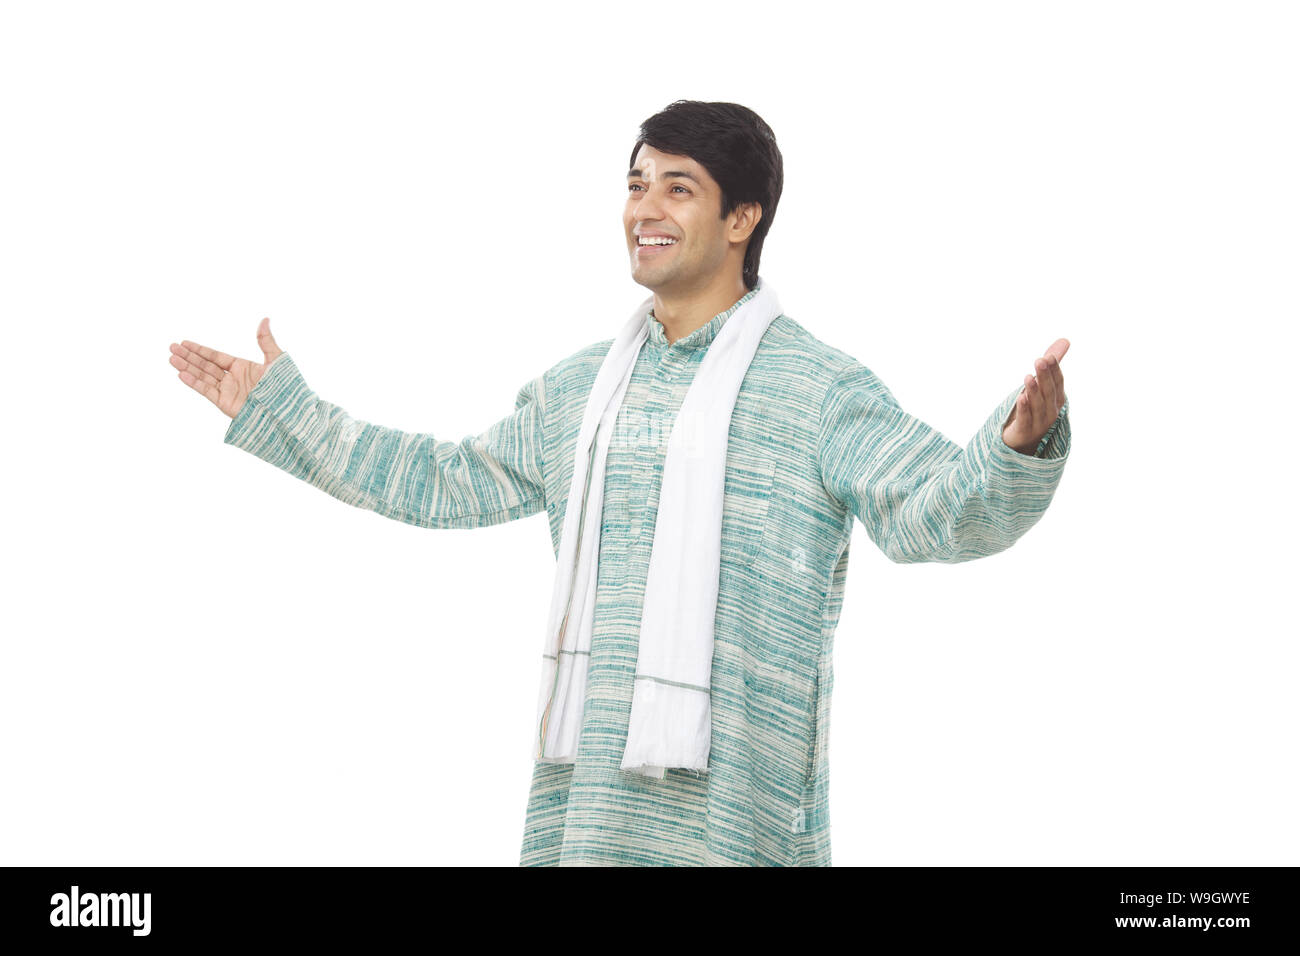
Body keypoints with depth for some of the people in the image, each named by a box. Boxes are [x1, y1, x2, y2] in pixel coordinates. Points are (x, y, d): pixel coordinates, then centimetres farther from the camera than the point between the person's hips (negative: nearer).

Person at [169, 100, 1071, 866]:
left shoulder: (820, 388, -3)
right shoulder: (577, 387, 16)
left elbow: (935, 510, -12)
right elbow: (446, 483, 26)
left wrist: (1016, 448, -34)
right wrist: (279, 412, 27)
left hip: (733, 794, -6)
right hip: (588, 786, 6)